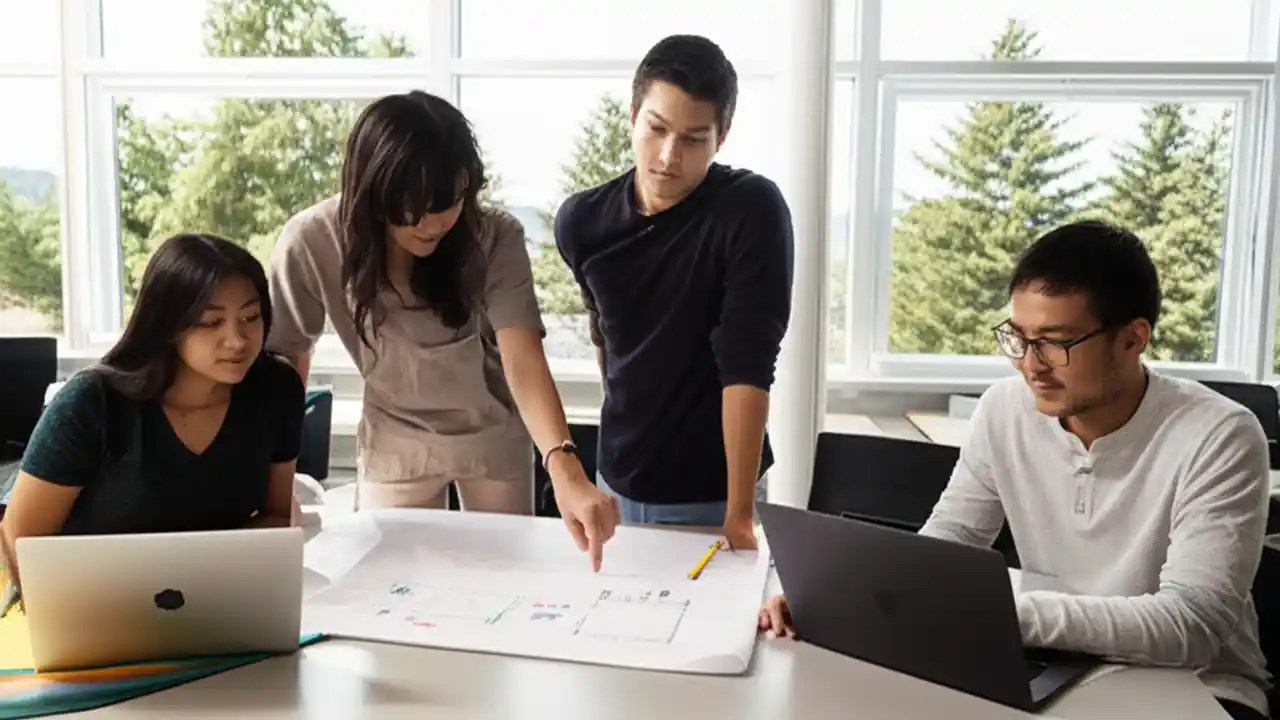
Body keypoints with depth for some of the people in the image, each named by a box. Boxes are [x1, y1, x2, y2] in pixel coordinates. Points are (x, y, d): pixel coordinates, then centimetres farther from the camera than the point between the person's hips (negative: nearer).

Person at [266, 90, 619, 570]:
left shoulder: (495, 238, -27)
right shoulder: (311, 244, -25)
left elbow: (523, 361, -37)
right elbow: (286, 356, -10)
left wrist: (565, 470, -53)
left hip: (493, 434, 0)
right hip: (393, 440, 1)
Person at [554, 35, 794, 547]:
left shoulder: (752, 211, -18)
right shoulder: (581, 222, -5)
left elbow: (746, 367, -23)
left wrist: (739, 514, -24)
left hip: (710, 493, -4)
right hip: (618, 483, 4)